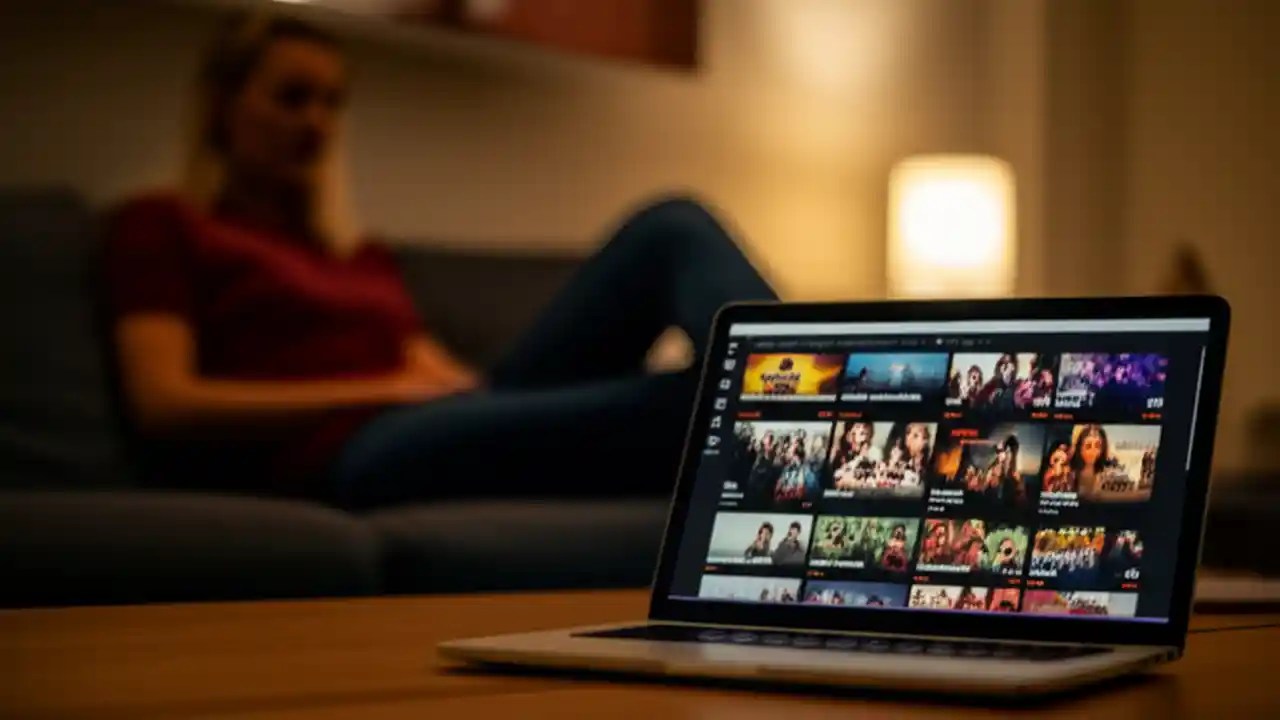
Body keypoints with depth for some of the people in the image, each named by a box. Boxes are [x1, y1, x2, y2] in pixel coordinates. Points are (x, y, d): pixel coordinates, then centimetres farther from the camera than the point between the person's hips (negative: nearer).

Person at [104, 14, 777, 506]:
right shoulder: (158, 226, 14)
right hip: (345, 453, -6)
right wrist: (383, 389, -6)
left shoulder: (363, 256, 33)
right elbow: (164, 403, -2)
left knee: (671, 229, -15)